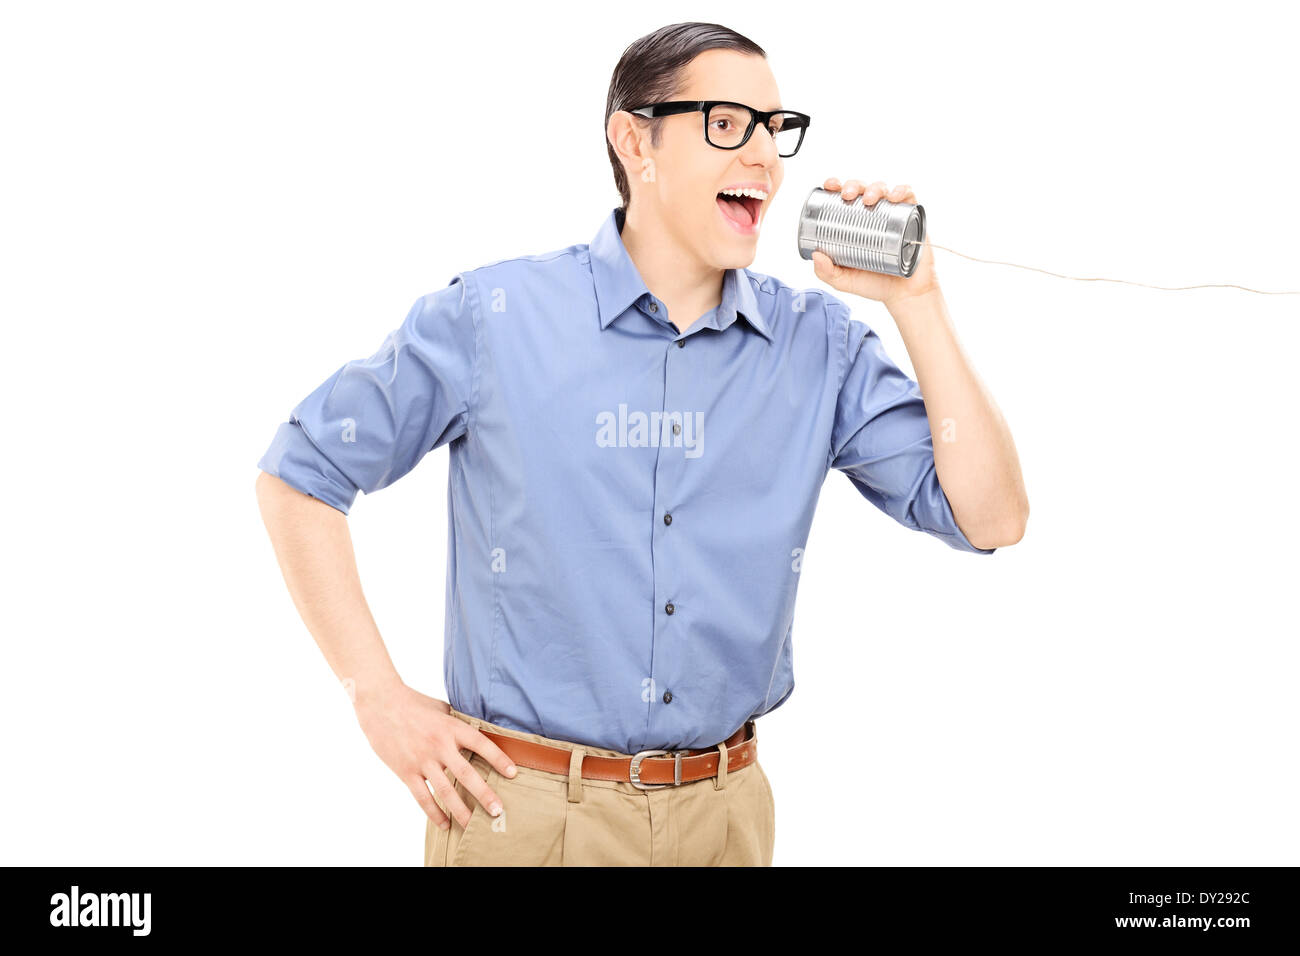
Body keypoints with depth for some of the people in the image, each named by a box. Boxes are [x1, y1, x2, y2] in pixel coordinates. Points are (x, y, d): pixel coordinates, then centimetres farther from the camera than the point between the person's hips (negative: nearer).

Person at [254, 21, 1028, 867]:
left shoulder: (820, 343, -1)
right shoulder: (493, 318, -9)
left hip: (727, 807, 4)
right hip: (524, 808, -3)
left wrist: (914, 299, -13)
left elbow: (991, 520, -7)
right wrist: (380, 697, -6)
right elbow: (298, 476, -2)